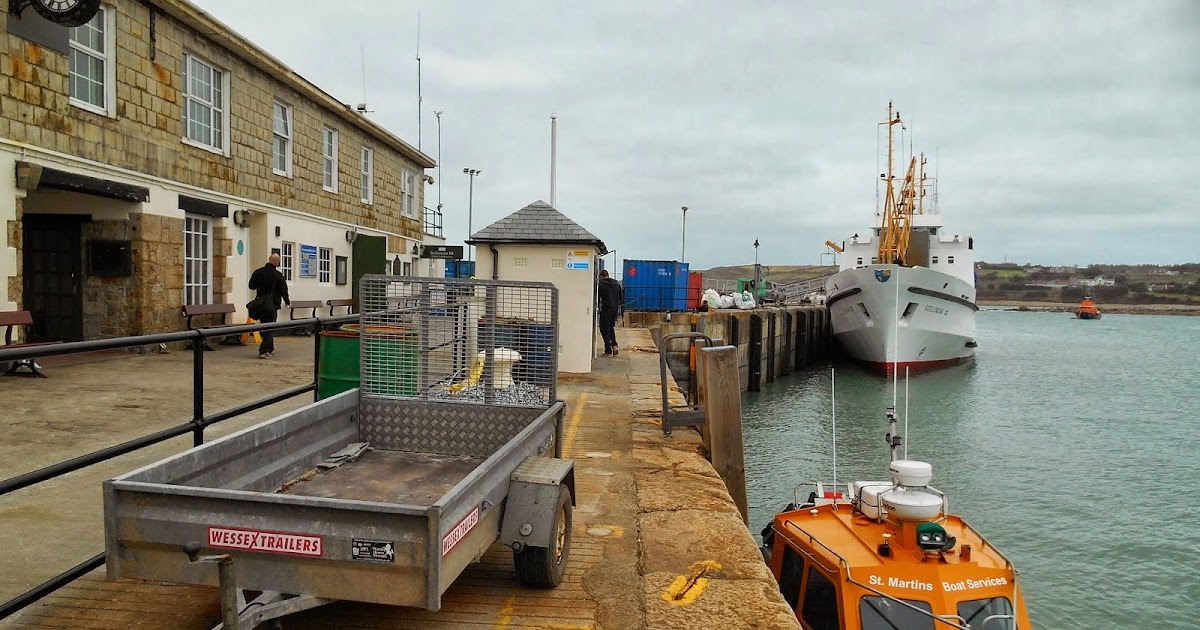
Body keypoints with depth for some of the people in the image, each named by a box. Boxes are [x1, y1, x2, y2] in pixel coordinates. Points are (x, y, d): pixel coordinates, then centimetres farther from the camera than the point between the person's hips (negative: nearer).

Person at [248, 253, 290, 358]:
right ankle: (263, 351, -8)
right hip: (273, 305, -5)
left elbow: (251, 286, 12)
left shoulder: (257, 272, 1)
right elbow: (283, 290, -7)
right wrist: (287, 301, 10)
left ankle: (270, 349, 27)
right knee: (270, 328, 0)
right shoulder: (278, 275, -12)